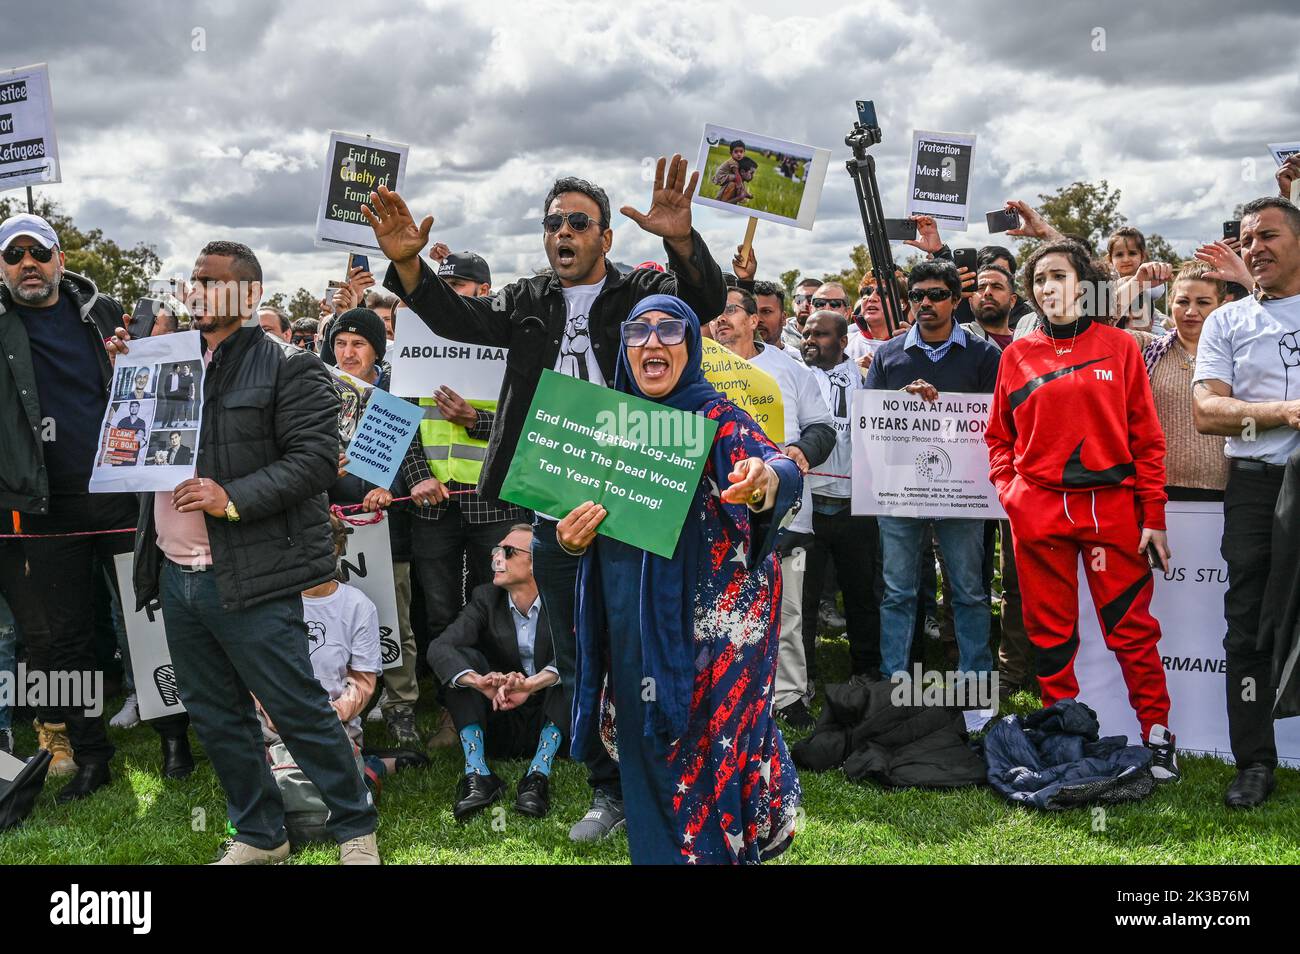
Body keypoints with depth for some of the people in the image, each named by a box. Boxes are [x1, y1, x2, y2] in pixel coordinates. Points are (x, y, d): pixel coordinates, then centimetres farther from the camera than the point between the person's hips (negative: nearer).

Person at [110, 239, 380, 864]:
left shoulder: (288, 367, -7)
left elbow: (317, 456, -15)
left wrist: (234, 499, -22)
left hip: (249, 579, -7)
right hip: (175, 575, 8)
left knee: (300, 712, -2)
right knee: (215, 718, 15)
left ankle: (355, 832, 15)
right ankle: (259, 836, 30)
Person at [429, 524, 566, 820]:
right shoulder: (486, 598, -1)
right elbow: (439, 648, -17)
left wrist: (530, 685, -44)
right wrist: (480, 682, -38)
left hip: (550, 726, -2)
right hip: (499, 723, 3)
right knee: (463, 657, -17)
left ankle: (539, 773, -31)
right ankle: (477, 774, -28)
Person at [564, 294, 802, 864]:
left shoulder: (717, 418, -9)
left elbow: (780, 469, -27)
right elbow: (582, 517, 14)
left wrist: (767, 480, -51)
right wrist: (568, 538, -9)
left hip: (706, 620, -5)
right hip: (631, 624, 5)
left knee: (702, 748, -2)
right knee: (646, 750, 15)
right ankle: (654, 848, 35)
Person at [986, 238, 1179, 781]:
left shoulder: (1119, 346, 4)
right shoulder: (1017, 355, 9)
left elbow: (1146, 437, 2)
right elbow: (999, 435, 14)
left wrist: (1153, 517, -2)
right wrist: (1008, 490, -3)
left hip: (1111, 506, -1)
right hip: (1038, 511, 2)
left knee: (1131, 628, 0)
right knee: (1050, 633, 7)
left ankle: (1157, 734, 14)